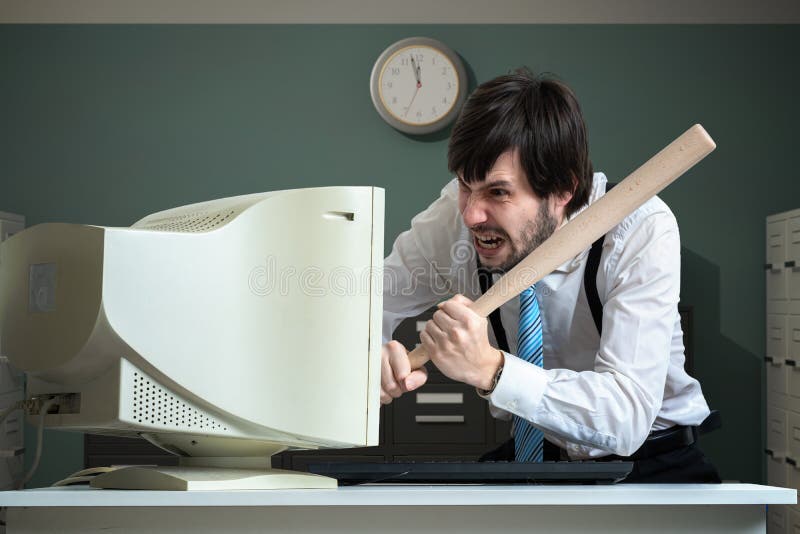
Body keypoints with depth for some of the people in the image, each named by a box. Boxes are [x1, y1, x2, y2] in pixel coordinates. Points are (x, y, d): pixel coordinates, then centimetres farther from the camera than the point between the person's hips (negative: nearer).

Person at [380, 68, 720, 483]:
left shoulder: (643, 230, -24)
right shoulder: (455, 216, -14)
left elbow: (627, 418, -32)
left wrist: (488, 368, -44)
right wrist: (372, 360, -32)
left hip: (651, 463, 0)